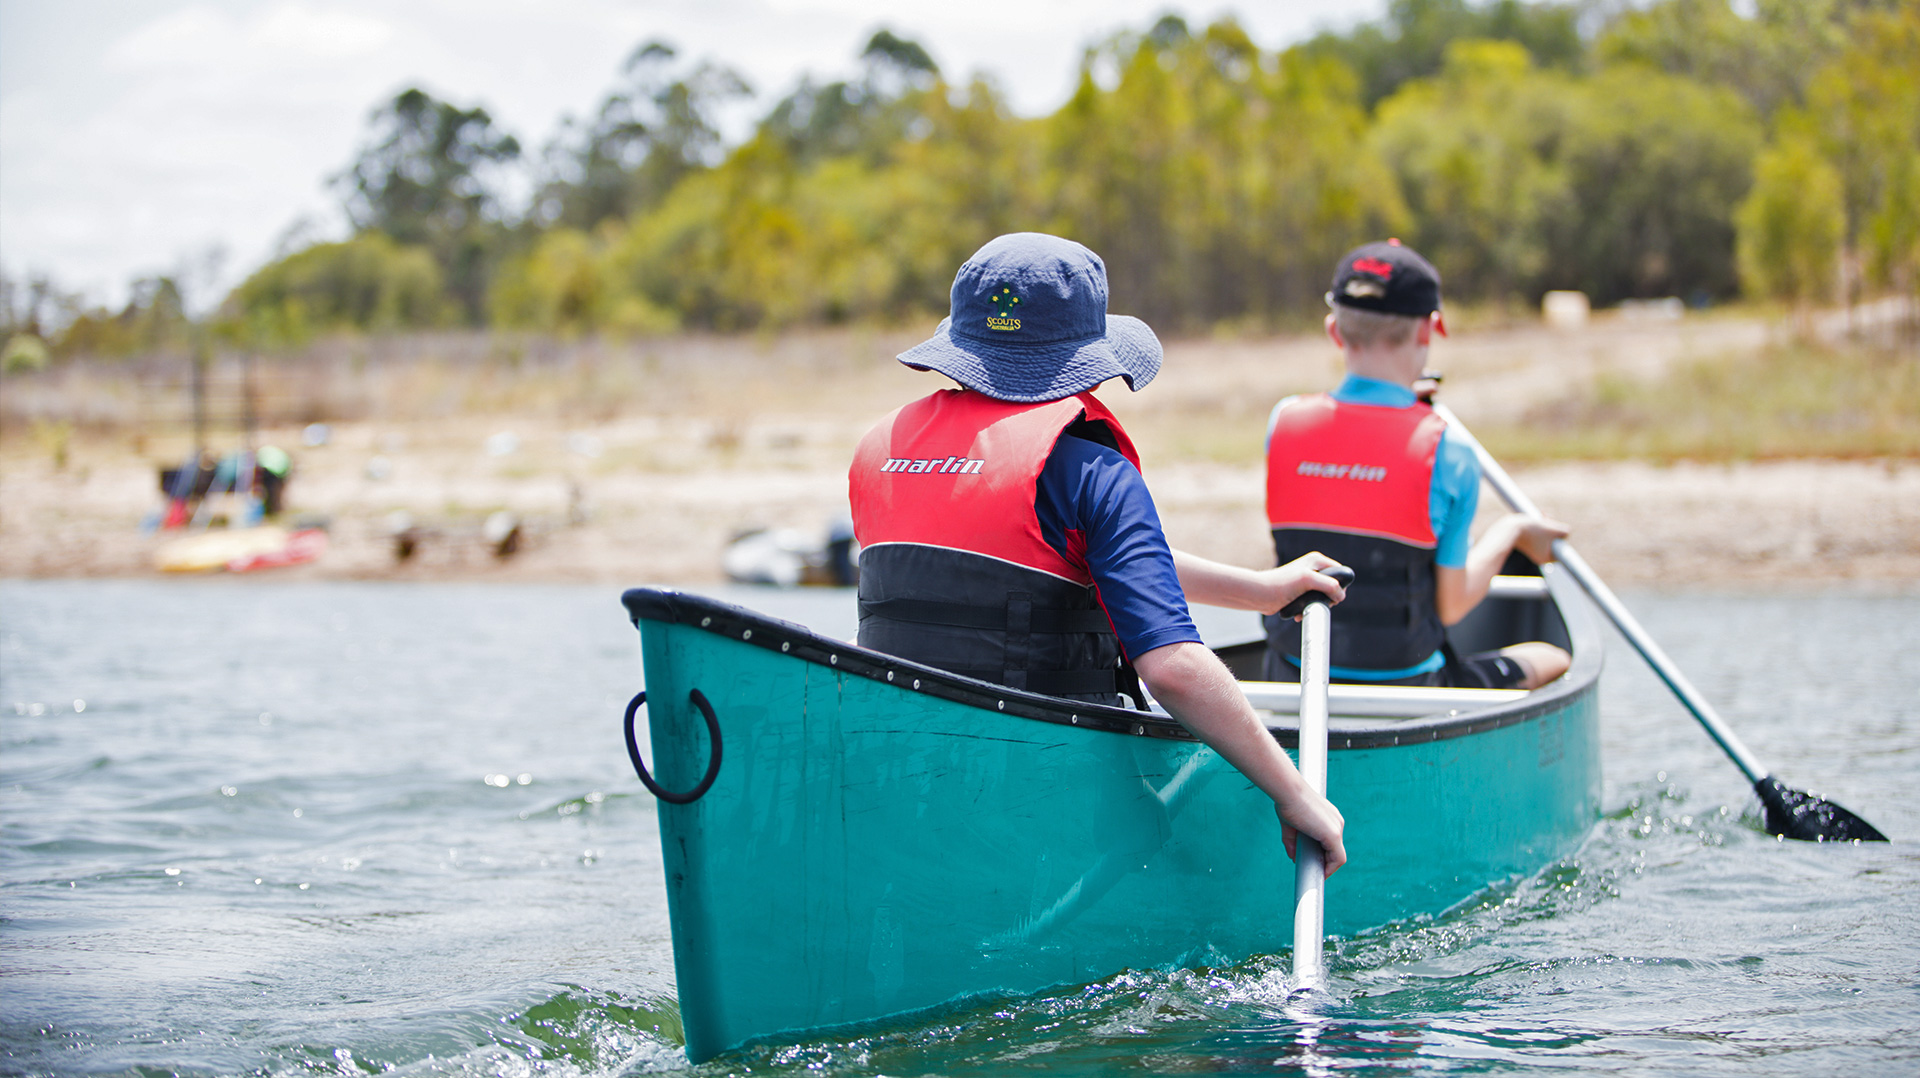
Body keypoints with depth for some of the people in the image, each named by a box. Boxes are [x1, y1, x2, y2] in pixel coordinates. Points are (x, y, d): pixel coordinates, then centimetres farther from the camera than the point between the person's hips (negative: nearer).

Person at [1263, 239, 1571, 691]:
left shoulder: (1284, 422, -6)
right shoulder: (1447, 453, -16)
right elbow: (1450, 606, -10)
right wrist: (1510, 532, 8)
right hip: (1404, 691, -4)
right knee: (1552, 661, 21)